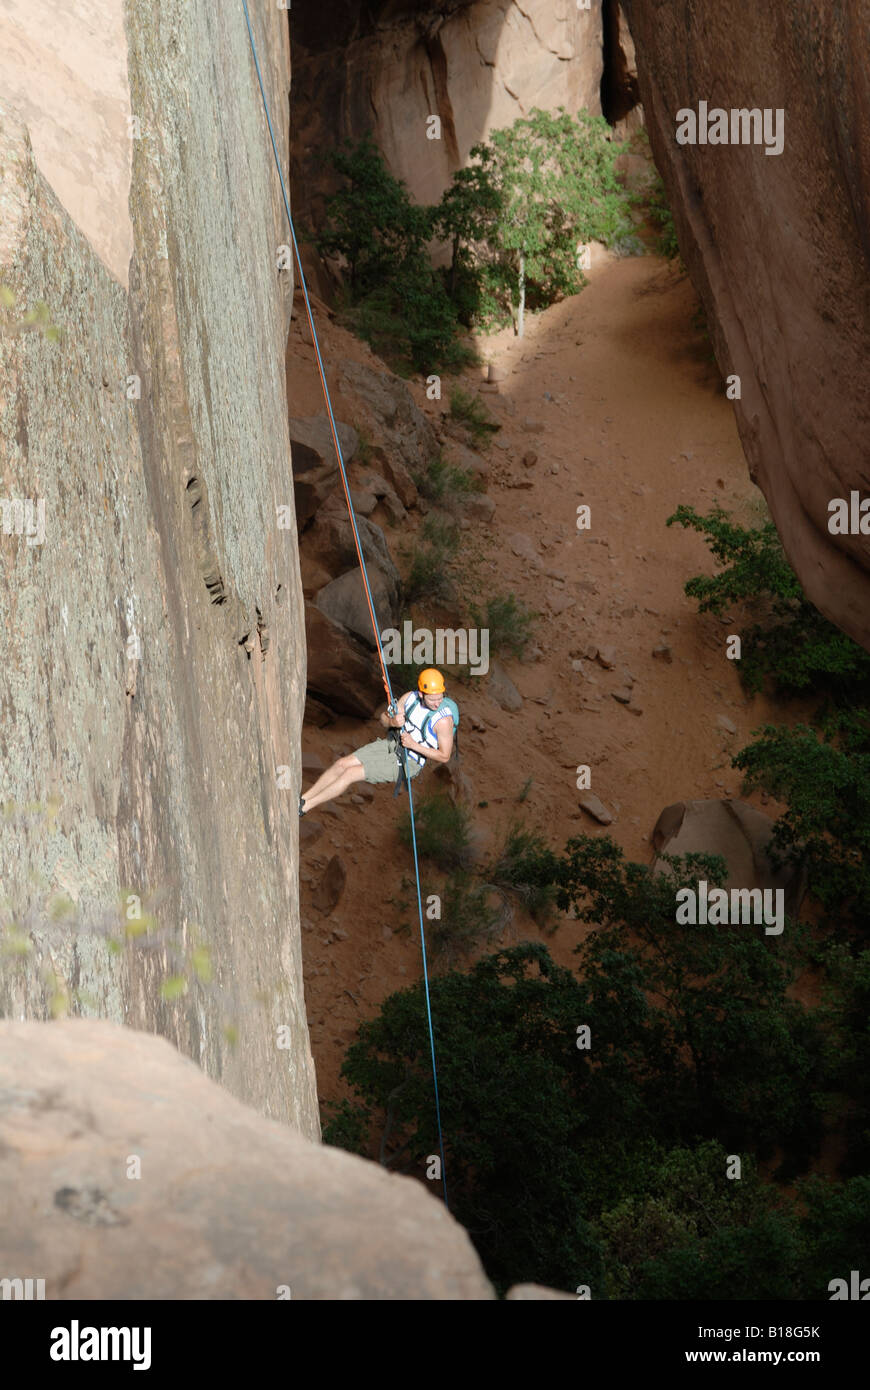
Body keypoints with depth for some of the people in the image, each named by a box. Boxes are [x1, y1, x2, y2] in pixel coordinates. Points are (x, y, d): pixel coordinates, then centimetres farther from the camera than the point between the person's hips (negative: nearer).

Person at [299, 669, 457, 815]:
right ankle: (302, 799, 3)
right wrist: (392, 721, -20)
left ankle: (304, 807, -5)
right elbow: (384, 718, 5)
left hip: (408, 762, -6)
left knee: (351, 773, -13)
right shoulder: (411, 697, -6)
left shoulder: (444, 719, -22)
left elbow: (445, 756, -15)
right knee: (341, 764, -5)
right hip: (392, 744, 6)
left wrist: (414, 745, -24)